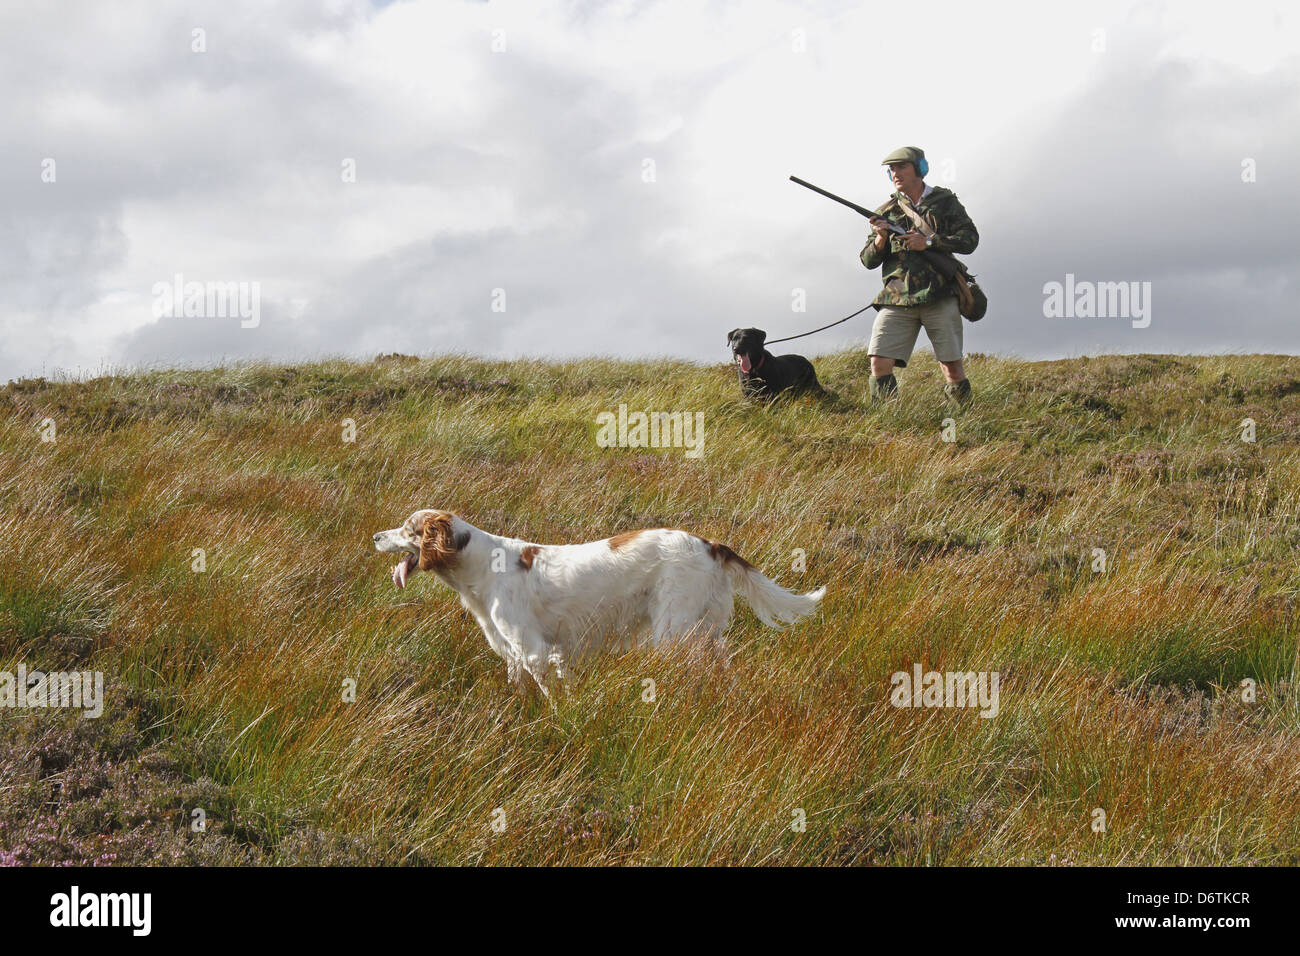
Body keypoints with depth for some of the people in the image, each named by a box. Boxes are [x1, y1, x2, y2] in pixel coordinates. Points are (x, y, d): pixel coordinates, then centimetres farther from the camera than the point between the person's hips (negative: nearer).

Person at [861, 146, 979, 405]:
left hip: (939, 296, -2)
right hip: (897, 298, 2)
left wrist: (929, 242, -12)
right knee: (880, 362, -11)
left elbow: (969, 239, 0)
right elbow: (869, 261, 12)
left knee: (952, 365, -1)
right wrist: (880, 239, -10)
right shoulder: (887, 211, 14)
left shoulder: (944, 201, 9)